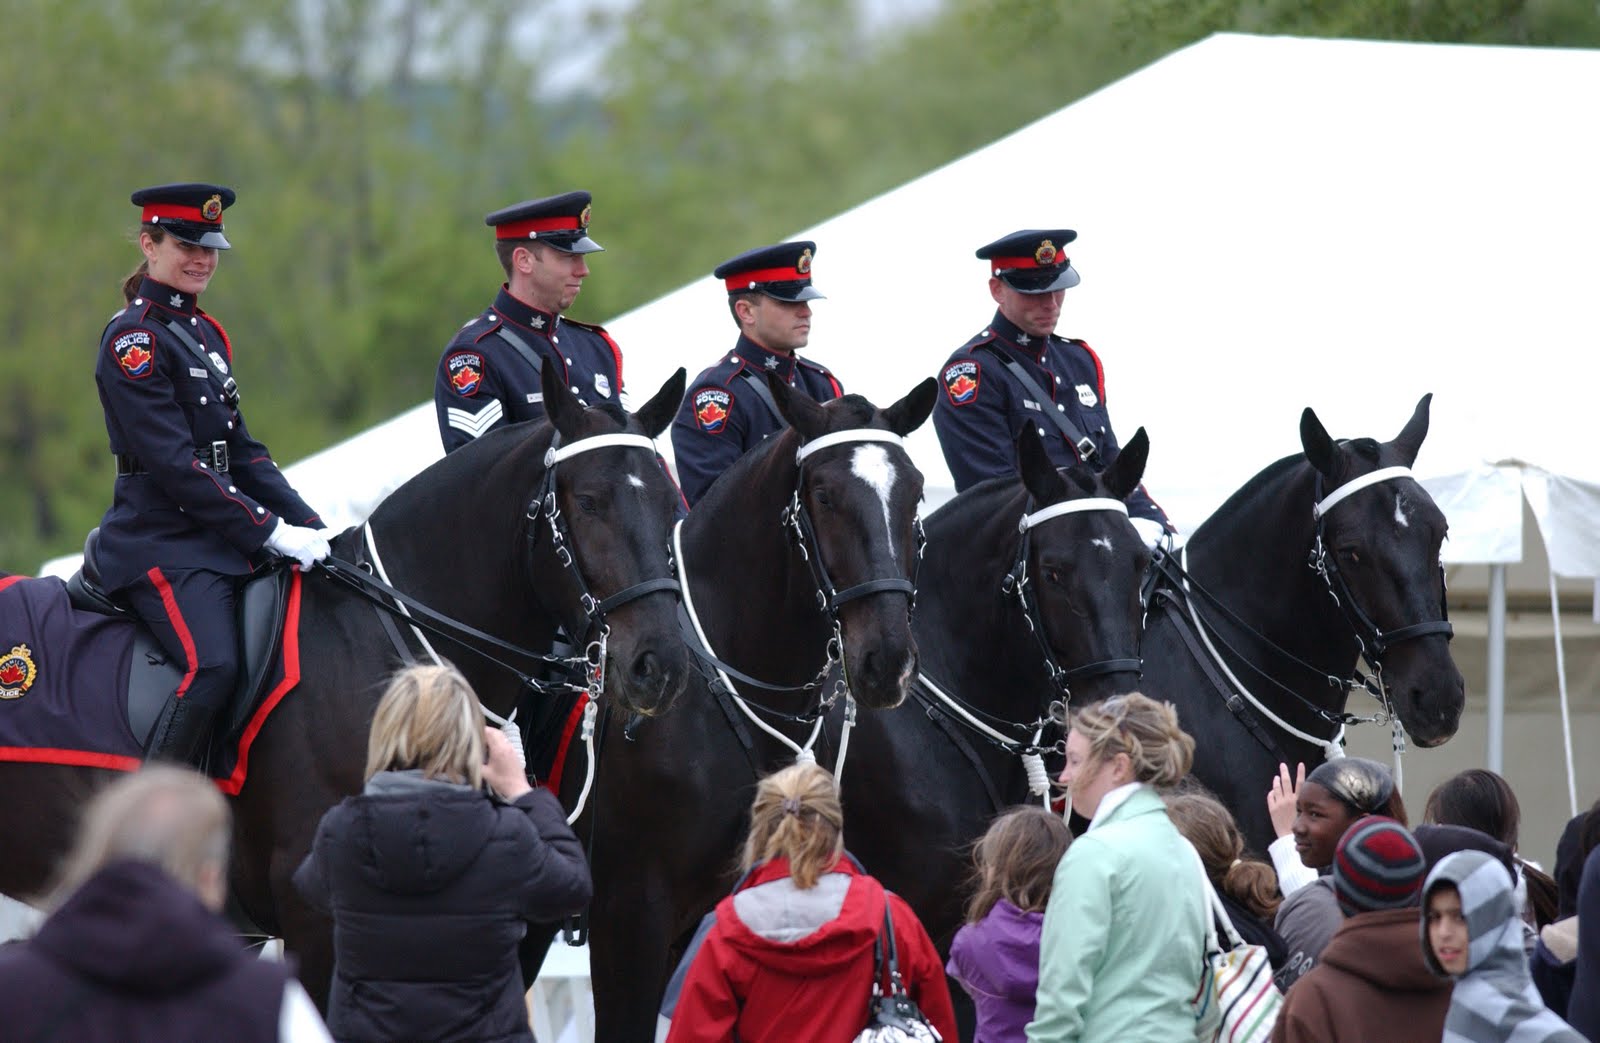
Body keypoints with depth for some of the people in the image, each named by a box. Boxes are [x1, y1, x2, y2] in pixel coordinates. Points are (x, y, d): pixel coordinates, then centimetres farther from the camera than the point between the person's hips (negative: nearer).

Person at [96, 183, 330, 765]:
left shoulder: (206, 335, 18)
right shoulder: (133, 339, -10)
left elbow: (240, 450, 18)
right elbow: (174, 463, -18)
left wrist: (306, 523, 4)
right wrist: (267, 530, -20)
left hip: (218, 542, 9)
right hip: (159, 545, -9)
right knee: (212, 667, -28)